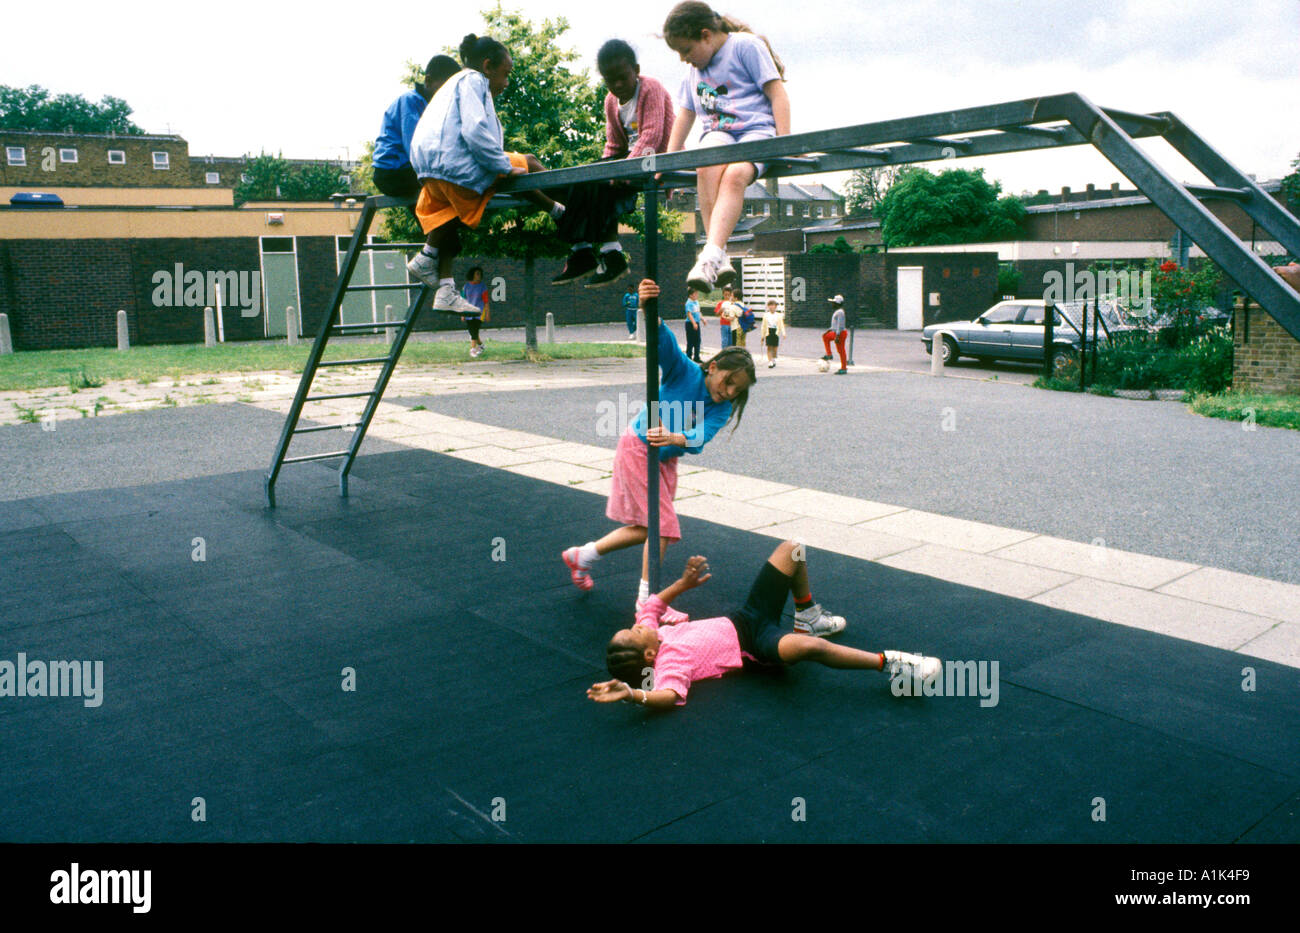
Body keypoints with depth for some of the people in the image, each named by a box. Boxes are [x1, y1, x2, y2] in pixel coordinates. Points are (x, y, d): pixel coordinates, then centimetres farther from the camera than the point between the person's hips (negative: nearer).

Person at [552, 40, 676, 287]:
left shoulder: (651, 88, -11)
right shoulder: (611, 101, 13)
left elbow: (652, 134, -23)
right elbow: (613, 144, 14)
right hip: (631, 157, 8)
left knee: (600, 184, -28)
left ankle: (613, 255, -29)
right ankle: (582, 251, -13)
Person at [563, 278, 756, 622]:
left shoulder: (723, 409, -9)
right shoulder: (684, 371, -20)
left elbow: (699, 438, -26)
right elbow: (663, 341, -38)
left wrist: (674, 438, -48)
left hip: (666, 459, 7)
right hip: (638, 448, -7)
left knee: (646, 529, 15)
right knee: (663, 526, -9)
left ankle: (581, 556, 34)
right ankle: (646, 601, 4)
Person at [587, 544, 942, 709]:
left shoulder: (649, 634, -2)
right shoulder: (668, 663, -26)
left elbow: (652, 604, 19)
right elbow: (670, 694, -47)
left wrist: (683, 584, 10)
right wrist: (633, 694, -64)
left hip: (743, 617, 9)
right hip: (754, 644, -9)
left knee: (791, 549, 8)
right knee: (806, 646, -44)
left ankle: (807, 619, 30)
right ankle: (889, 663, -25)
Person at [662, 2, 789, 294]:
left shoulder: (746, 45, 0)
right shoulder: (695, 69, 22)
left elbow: (778, 95, -5)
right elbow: (685, 114, 30)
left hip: (756, 128, -4)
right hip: (716, 132, 4)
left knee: (735, 174, -38)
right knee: (708, 166, -34)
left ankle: (711, 255, -49)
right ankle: (720, 257, -40)